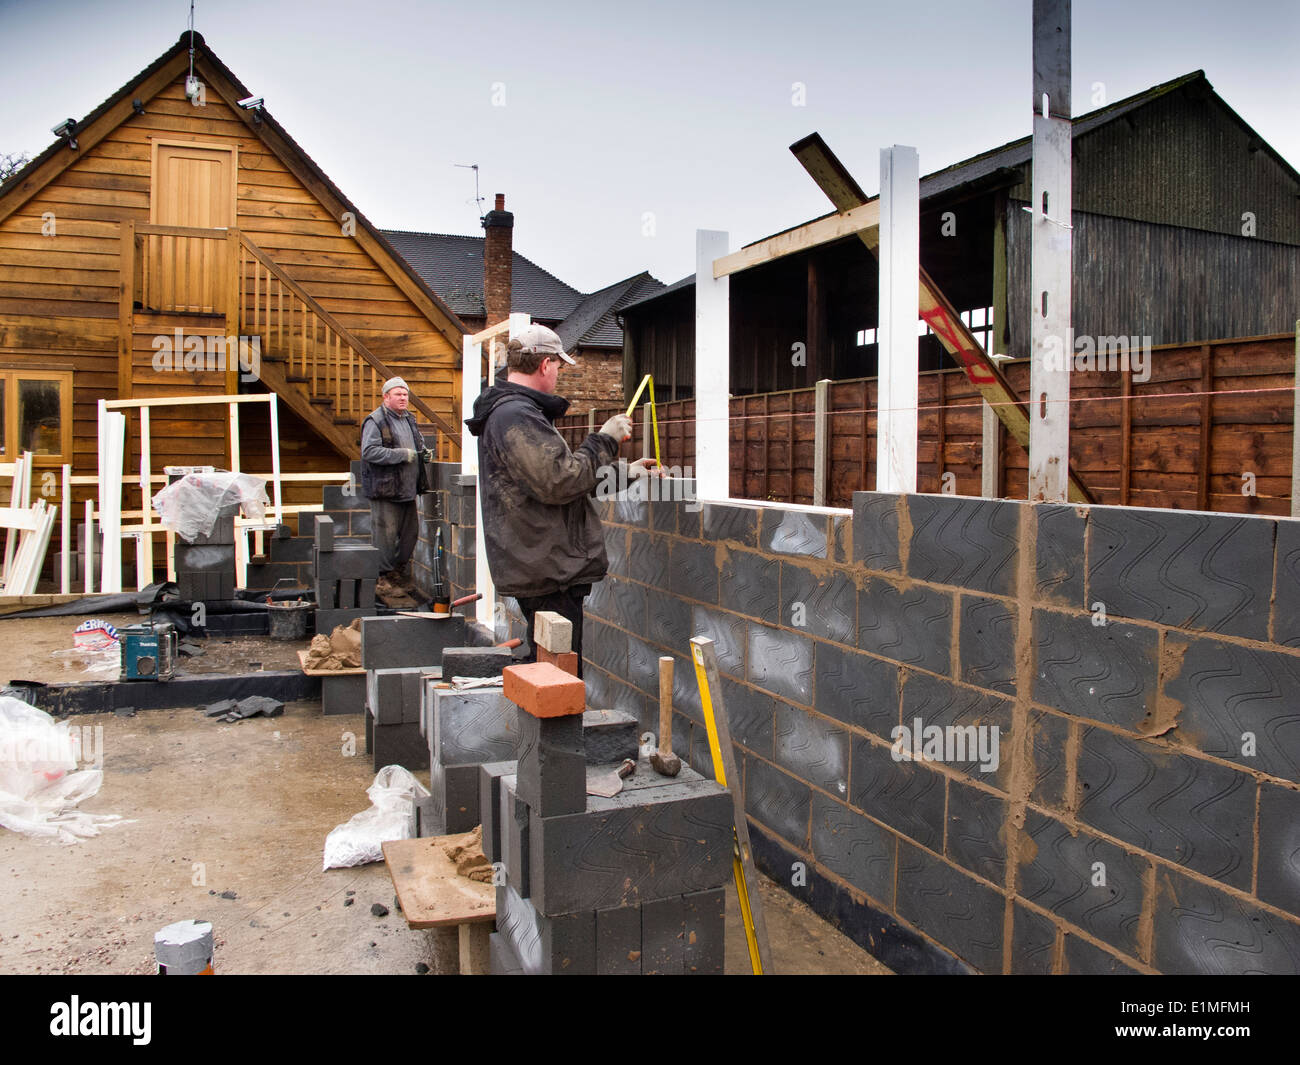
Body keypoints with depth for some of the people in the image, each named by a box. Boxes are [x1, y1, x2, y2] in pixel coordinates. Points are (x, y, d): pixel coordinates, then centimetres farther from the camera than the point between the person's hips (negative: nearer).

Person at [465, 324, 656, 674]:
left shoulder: (514, 412, 19)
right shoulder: (516, 416, -17)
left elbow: (554, 475, 26)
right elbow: (562, 482, -25)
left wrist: (625, 472, 27)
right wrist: (605, 440, -11)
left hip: (541, 568, 11)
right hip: (546, 574, -11)